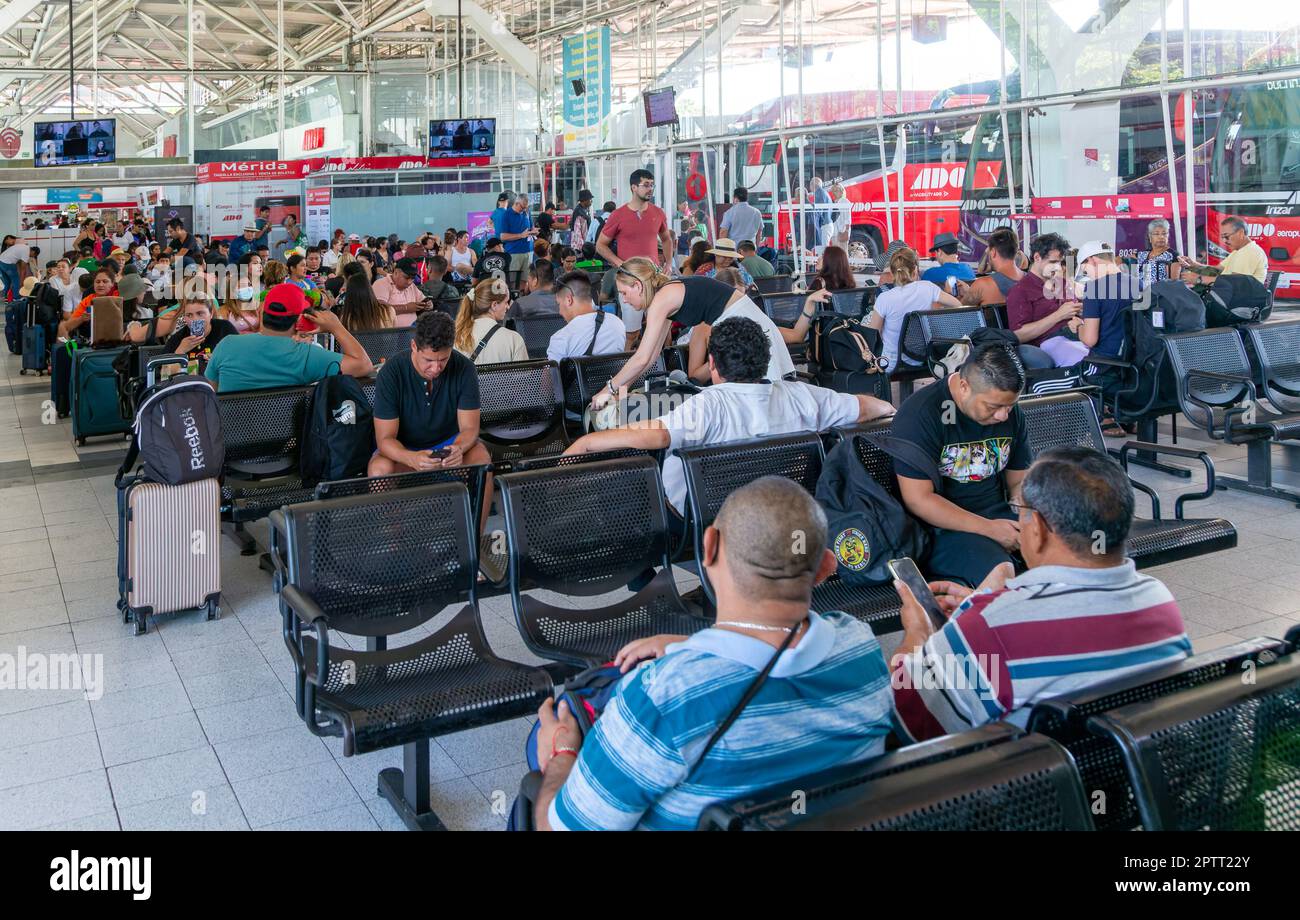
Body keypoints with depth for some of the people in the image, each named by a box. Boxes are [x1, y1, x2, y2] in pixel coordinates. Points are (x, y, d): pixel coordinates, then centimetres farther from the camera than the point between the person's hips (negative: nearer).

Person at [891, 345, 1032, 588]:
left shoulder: (1010, 412, 7)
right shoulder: (920, 415, -14)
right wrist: (989, 529, -18)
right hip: (944, 527, -7)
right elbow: (918, 499, -17)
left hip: (1000, 515, 7)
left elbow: (1019, 481, 16)